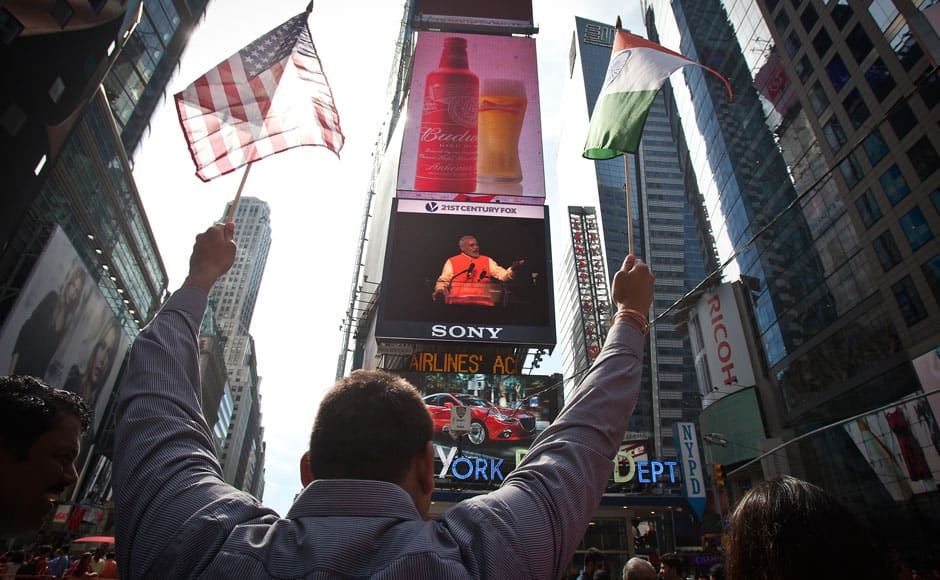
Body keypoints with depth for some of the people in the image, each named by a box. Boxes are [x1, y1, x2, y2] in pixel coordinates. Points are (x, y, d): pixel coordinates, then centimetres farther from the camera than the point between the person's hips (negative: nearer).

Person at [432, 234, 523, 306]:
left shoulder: (487, 260, 20)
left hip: (483, 302, 2)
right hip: (458, 301, -2)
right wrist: (439, 291, -8)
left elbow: (503, 275, 11)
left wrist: (512, 269, -10)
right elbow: (443, 281, 14)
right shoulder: (452, 261, 15)